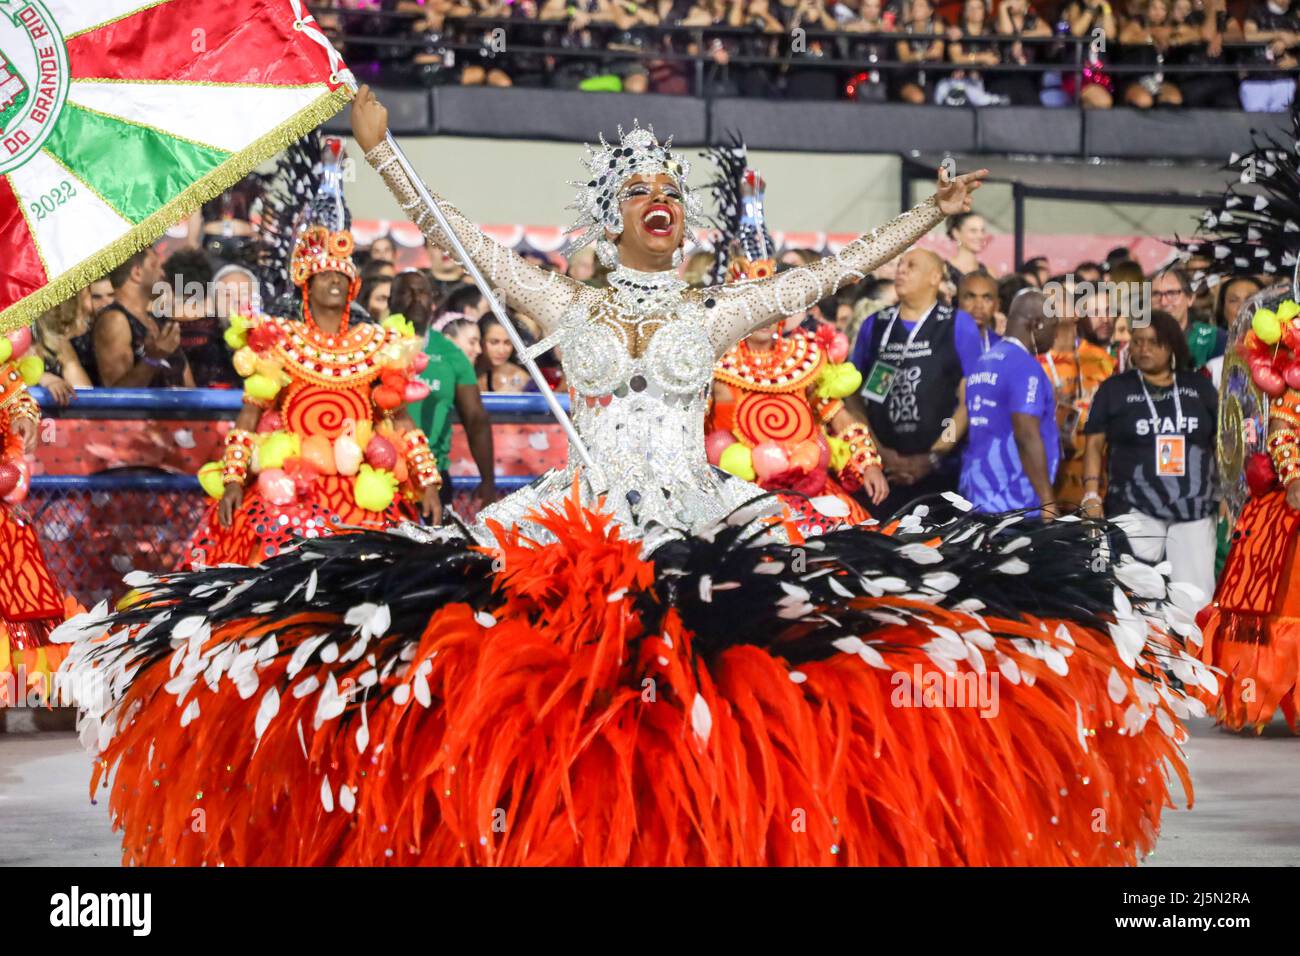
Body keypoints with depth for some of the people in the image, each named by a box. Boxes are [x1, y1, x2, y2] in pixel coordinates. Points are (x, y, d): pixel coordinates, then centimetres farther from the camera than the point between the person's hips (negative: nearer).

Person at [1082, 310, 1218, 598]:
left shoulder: (1199, 387, 10)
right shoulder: (1114, 389, 6)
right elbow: (1095, 444, 5)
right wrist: (1091, 496, -5)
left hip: (1195, 509, 2)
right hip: (1135, 510, -2)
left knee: (1197, 598, 0)